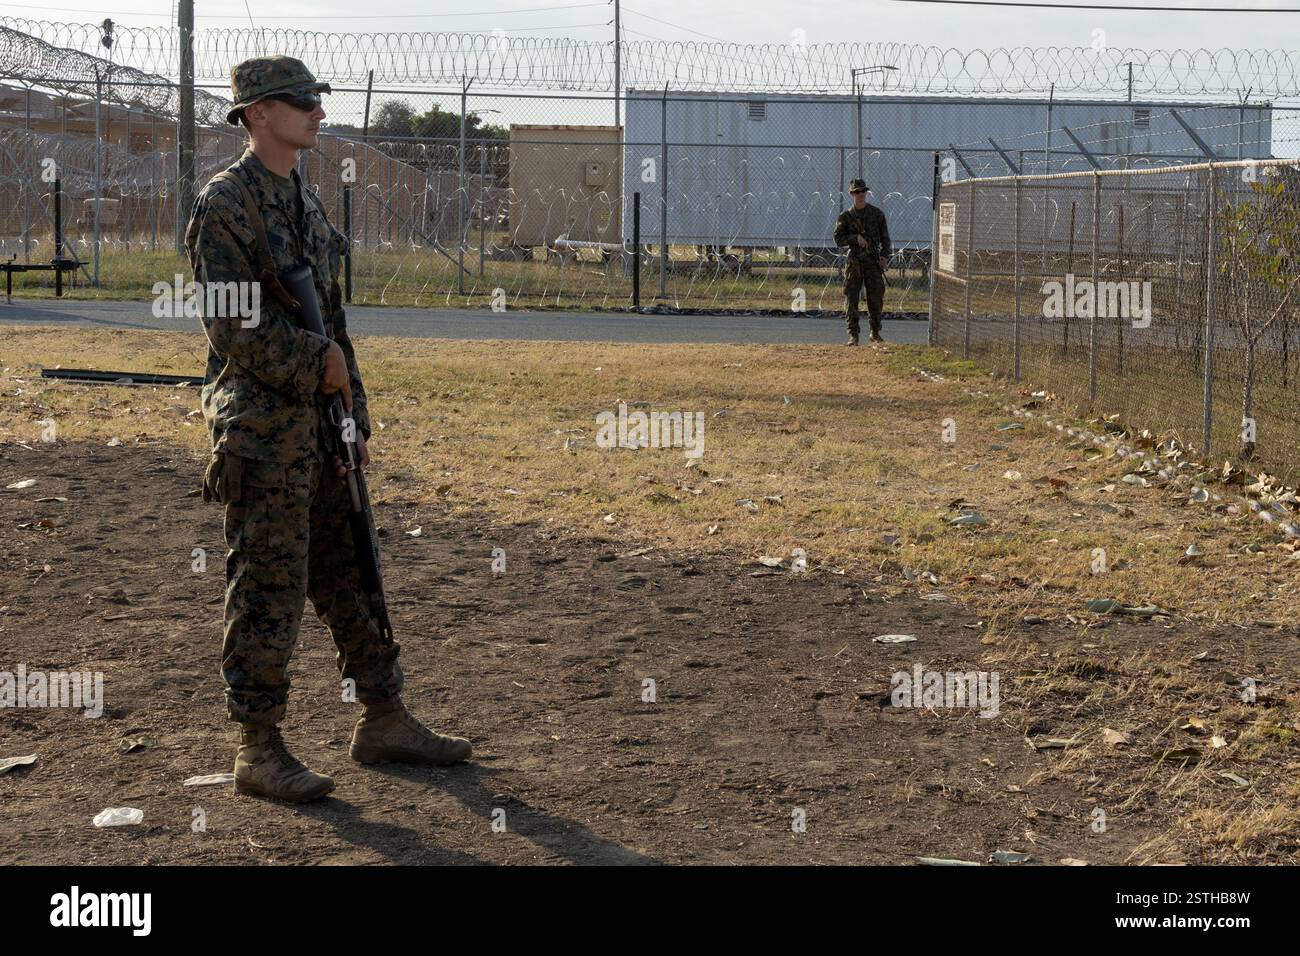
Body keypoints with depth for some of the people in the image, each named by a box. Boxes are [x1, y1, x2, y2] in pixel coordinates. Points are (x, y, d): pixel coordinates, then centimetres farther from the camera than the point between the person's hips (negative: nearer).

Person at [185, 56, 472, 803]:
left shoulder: (308, 204, 16)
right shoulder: (226, 204, -10)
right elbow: (234, 326, -18)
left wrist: (354, 418, 14)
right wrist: (318, 362, -11)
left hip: (319, 426, 8)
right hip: (261, 427, -8)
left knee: (351, 576, 13)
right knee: (269, 589, -4)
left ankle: (384, 721, 24)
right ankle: (260, 751, 5)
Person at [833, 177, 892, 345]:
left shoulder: (876, 213, 8)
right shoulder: (845, 216, 6)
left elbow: (885, 238, 9)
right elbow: (838, 239, -1)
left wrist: (885, 256, -6)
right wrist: (856, 238, -16)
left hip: (873, 262, 1)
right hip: (853, 262, -1)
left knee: (876, 298, 1)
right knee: (851, 298, -5)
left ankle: (875, 333, 15)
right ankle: (853, 335, -2)